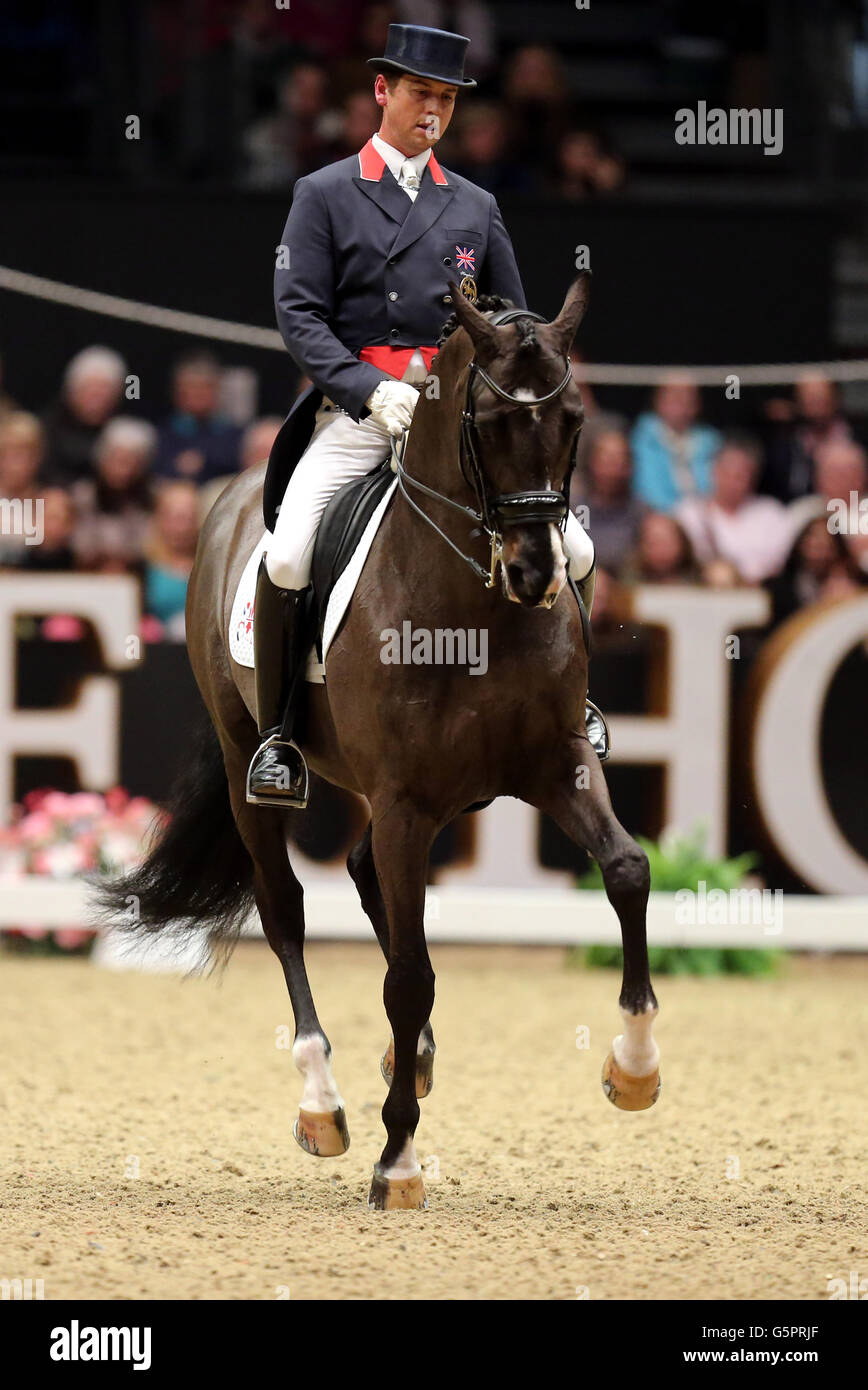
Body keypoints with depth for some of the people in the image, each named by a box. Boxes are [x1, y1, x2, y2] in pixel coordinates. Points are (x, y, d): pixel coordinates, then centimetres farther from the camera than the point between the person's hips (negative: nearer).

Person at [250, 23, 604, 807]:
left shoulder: (475, 208, 15)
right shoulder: (325, 196, 5)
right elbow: (299, 314, -4)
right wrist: (372, 390, -19)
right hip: (355, 417, -3)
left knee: (574, 552, -7)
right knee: (286, 562, -24)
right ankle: (278, 735, -8)